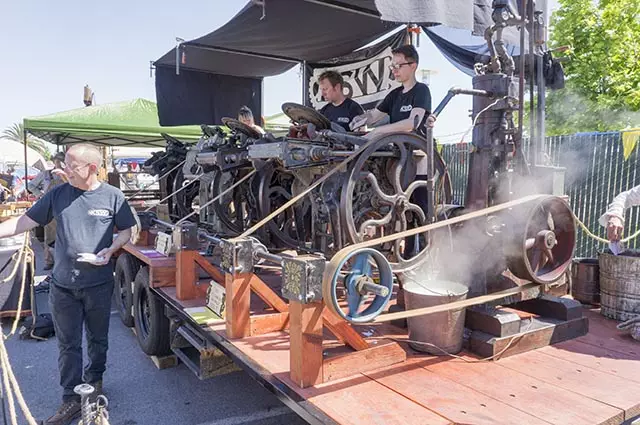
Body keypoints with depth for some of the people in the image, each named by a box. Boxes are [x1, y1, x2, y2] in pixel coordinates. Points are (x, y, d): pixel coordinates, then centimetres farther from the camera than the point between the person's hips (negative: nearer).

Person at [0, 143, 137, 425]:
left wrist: (111, 249, -15)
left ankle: (94, 380, 39)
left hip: (99, 284, -1)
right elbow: (25, 221, 3)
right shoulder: (58, 195, -1)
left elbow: (126, 231, 2)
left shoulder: (112, 196, -6)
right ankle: (71, 399, 20)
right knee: (68, 344, 8)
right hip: (63, 285, 1)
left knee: (98, 338, 16)